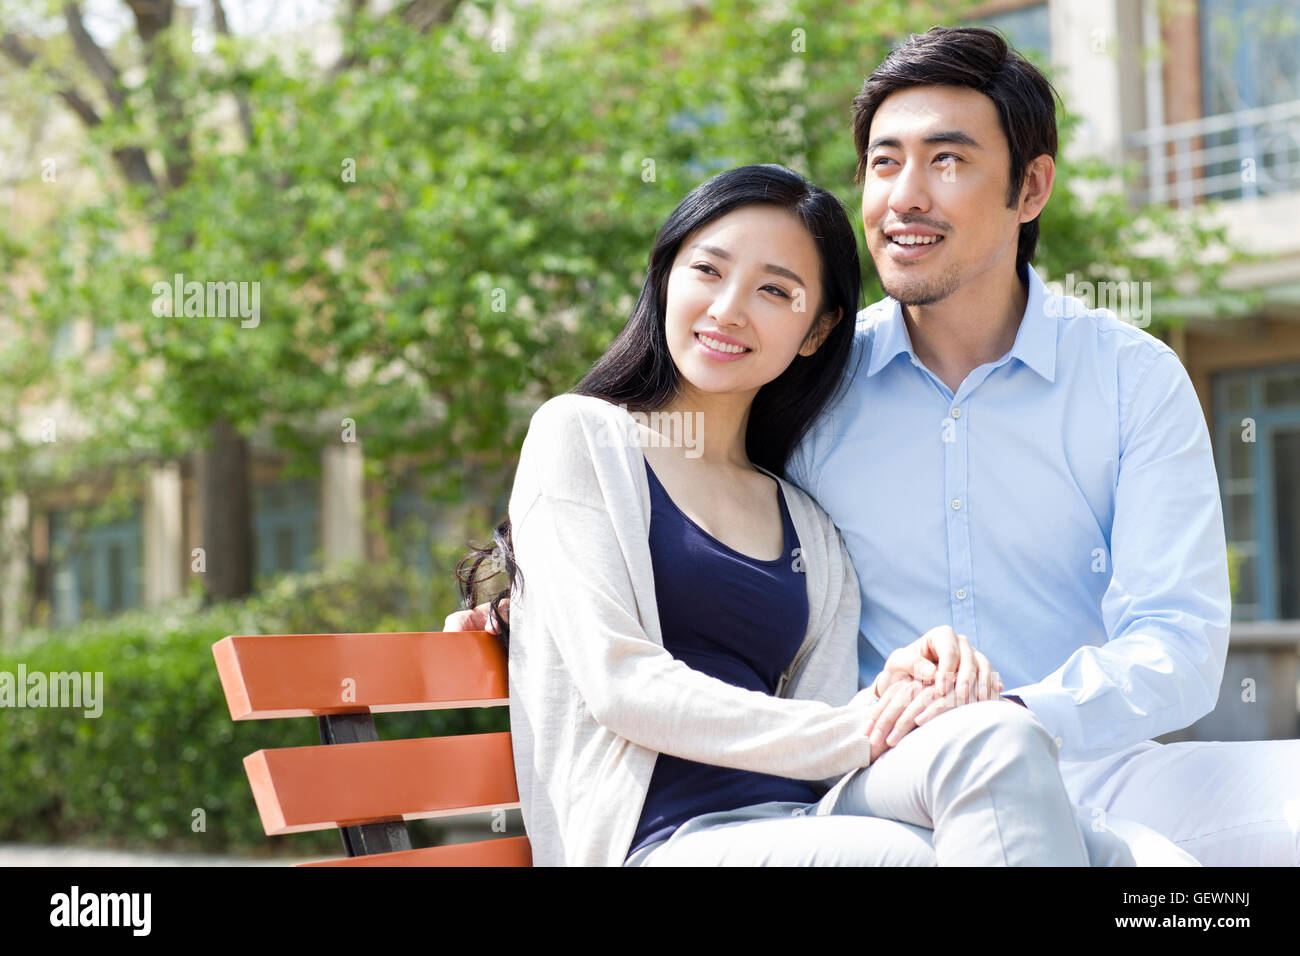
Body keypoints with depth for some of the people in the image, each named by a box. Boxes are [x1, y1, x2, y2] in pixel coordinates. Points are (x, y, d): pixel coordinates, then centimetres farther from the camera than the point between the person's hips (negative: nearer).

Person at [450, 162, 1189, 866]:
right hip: (664, 838, -5)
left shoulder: (814, 534, 22)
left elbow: (817, 748, 11)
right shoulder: (583, 435, 7)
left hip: (797, 816, 5)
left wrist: (906, 683, -11)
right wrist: (853, 735, -11)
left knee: (998, 736, -29)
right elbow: (618, 681, -6)